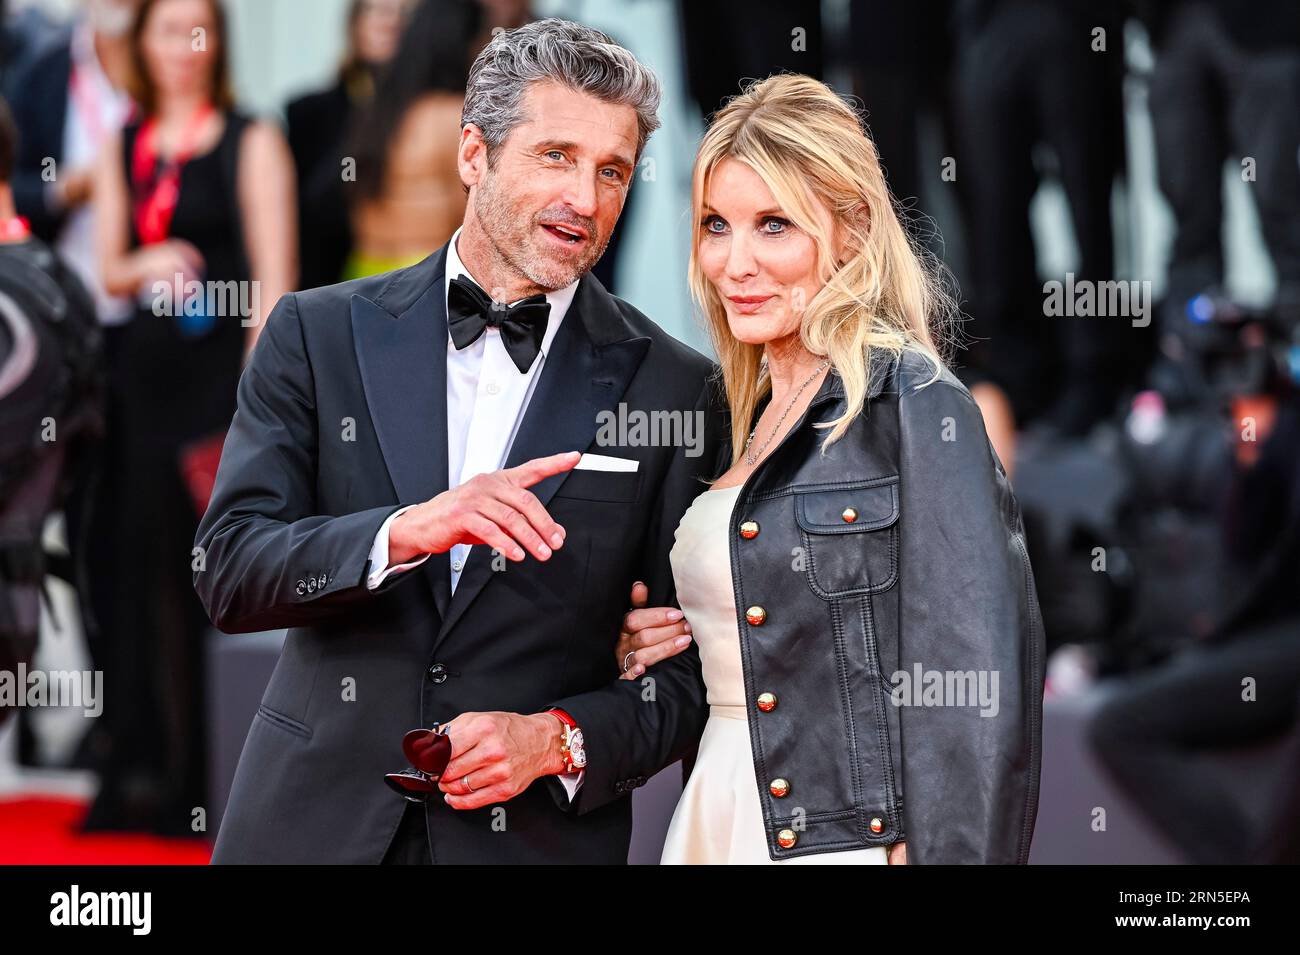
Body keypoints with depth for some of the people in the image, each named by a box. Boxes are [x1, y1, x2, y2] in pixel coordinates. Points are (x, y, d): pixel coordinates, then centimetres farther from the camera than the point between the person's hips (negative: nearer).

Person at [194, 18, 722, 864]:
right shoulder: (320, 336, 2)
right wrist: (403, 533, -22)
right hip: (315, 824, 1)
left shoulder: (675, 390, -1)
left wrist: (557, 738, -16)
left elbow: (697, 666, 0)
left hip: (539, 835, -1)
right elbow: (229, 572, -7)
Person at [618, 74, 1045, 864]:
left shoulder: (913, 404, -12)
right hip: (720, 822, 8)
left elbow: (971, 685, -18)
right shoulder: (754, 416, 11)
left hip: (849, 838, -8)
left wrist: (942, 854, -23)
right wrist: (683, 641, 3)